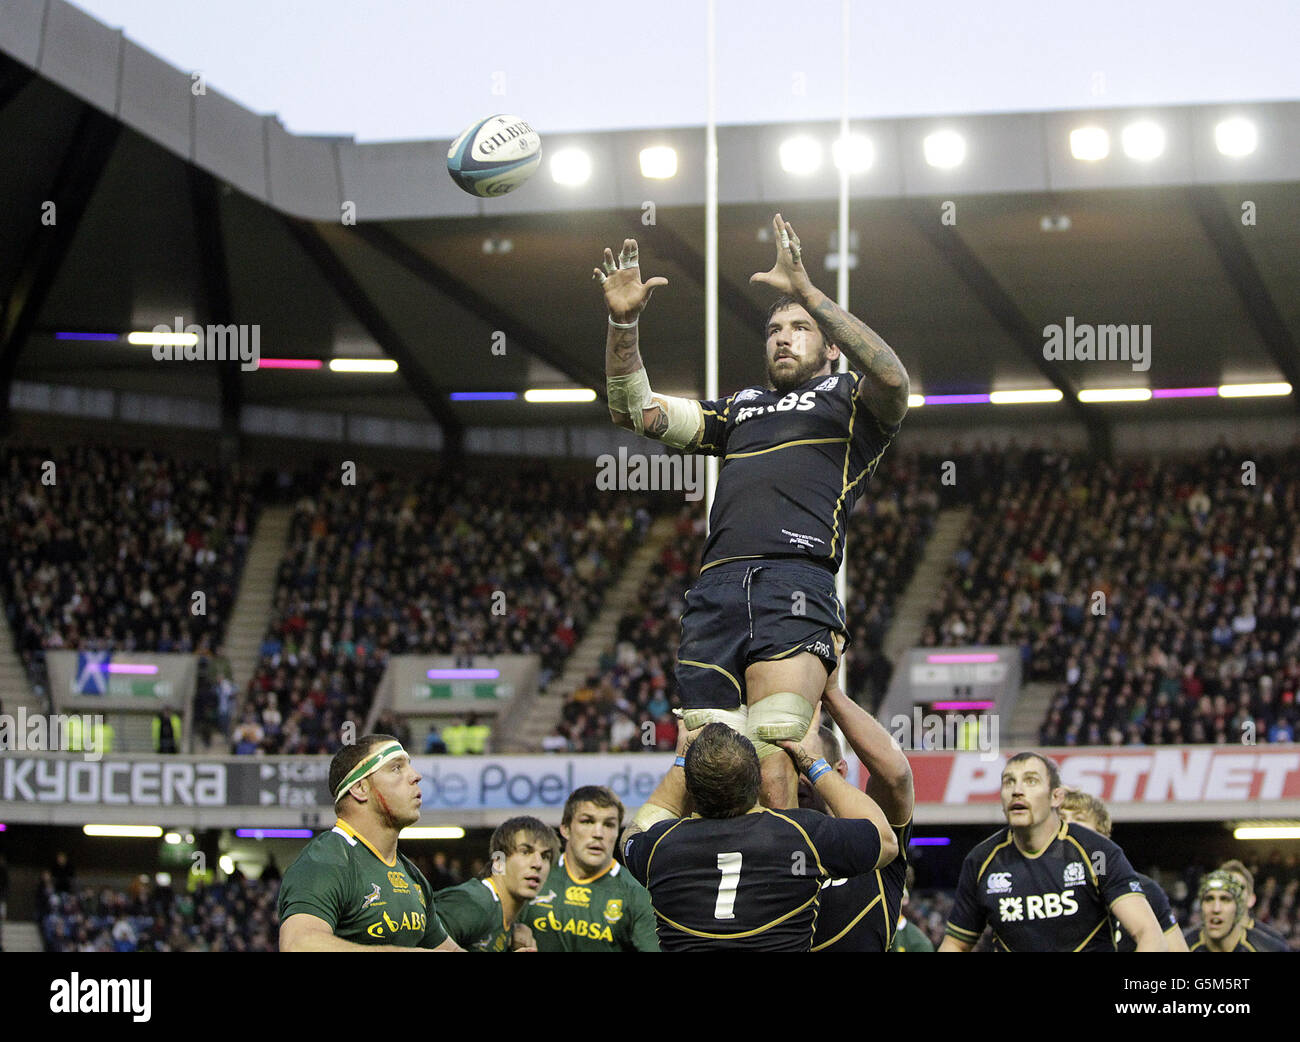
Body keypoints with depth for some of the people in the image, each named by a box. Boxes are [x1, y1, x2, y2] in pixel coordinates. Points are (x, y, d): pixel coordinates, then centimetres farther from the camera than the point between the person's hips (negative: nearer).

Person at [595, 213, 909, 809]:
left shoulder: (849, 402, 19)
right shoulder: (741, 408, 34)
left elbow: (892, 379, -5)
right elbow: (633, 410, 32)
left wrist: (806, 292, -10)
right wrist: (622, 323, 16)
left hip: (796, 583, -5)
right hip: (714, 590, 5)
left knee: (772, 768, -21)